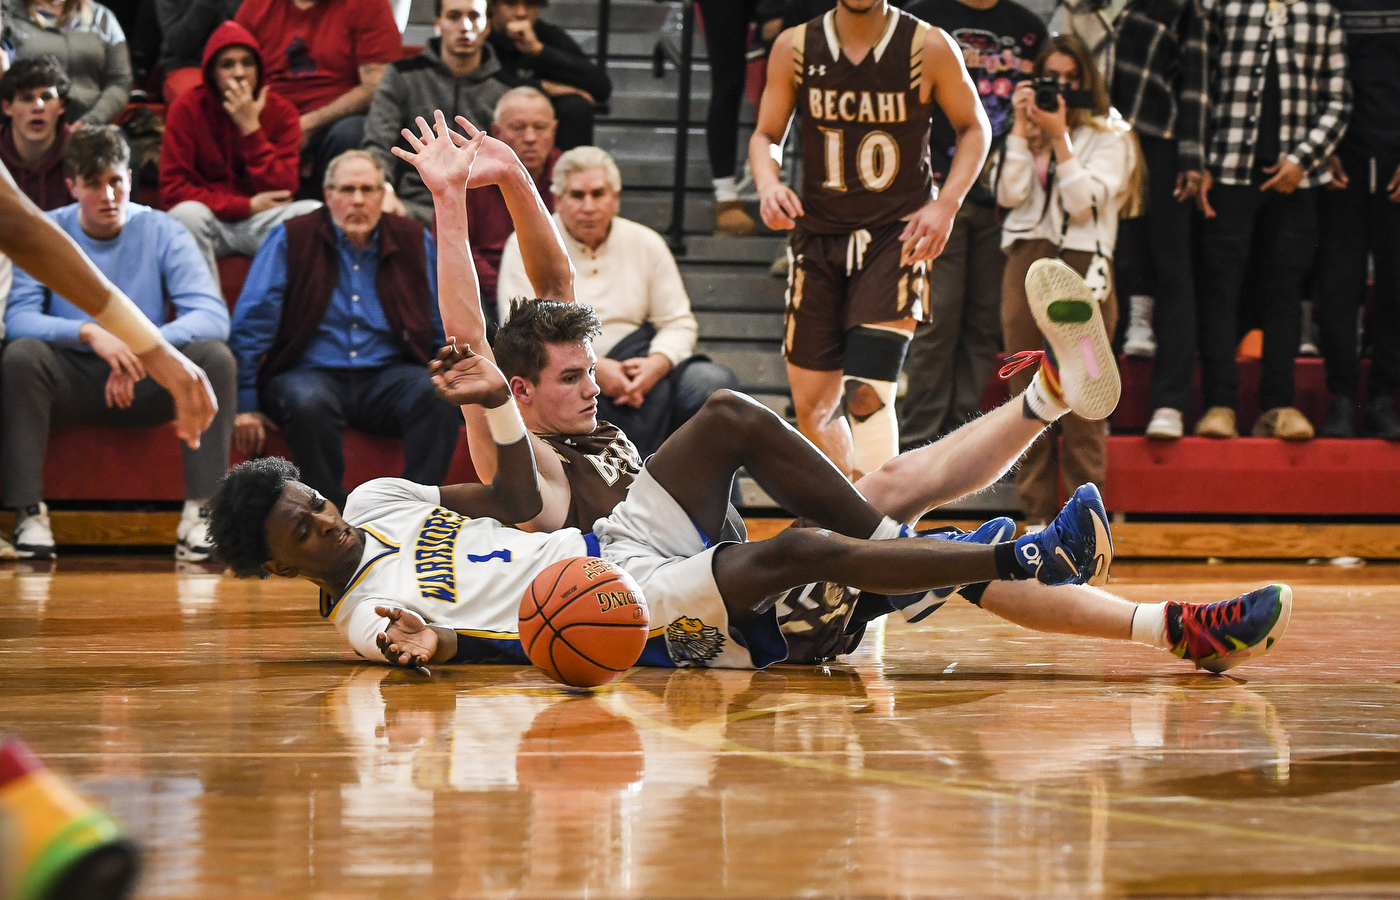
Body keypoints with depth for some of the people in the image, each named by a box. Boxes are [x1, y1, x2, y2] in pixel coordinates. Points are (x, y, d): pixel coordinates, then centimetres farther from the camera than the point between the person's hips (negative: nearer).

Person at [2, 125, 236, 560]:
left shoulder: (163, 233, -2)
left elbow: (212, 316, -14)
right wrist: (88, 333, -33)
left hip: (146, 386, 1)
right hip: (72, 383, -1)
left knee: (215, 356, -26)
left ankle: (202, 510, -28)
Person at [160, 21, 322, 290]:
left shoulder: (280, 111, 0)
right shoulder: (187, 108, -4)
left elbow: (282, 189, -9)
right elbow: (172, 187, -11)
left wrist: (251, 127, -17)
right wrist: (246, 205, -14)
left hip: (263, 220, 1)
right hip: (212, 221, -1)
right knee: (187, 214, -34)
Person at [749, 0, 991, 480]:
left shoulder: (929, 47, -8)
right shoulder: (795, 48, -1)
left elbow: (974, 127, 4)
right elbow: (766, 136, 8)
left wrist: (946, 205, -9)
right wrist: (768, 185, -14)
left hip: (898, 233, -4)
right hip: (818, 234, 4)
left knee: (867, 393, -19)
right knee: (812, 405, 7)